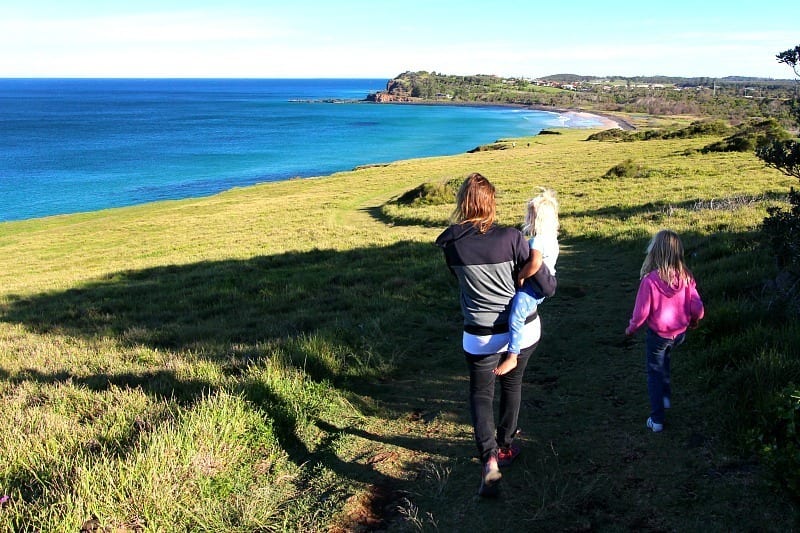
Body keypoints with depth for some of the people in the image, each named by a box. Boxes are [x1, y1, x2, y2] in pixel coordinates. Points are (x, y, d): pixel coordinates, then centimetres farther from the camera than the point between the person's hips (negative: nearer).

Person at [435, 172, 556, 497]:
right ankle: (505, 446, 39)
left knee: (481, 395, 13)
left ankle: (489, 459, -6)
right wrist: (551, 281, 11)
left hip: (480, 336, 0)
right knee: (512, 386, 23)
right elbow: (544, 283, -11)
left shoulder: (451, 244, -12)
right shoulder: (511, 238, -18)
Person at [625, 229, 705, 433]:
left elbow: (641, 313, -20)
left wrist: (631, 329, 0)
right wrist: (693, 321, 14)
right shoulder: (686, 277, -14)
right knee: (664, 360, 34)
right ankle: (666, 397, 40)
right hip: (679, 333, 4)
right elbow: (697, 309, -9)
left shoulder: (650, 280, -25)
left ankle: (657, 420, 19)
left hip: (658, 336, -4)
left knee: (655, 374, 13)